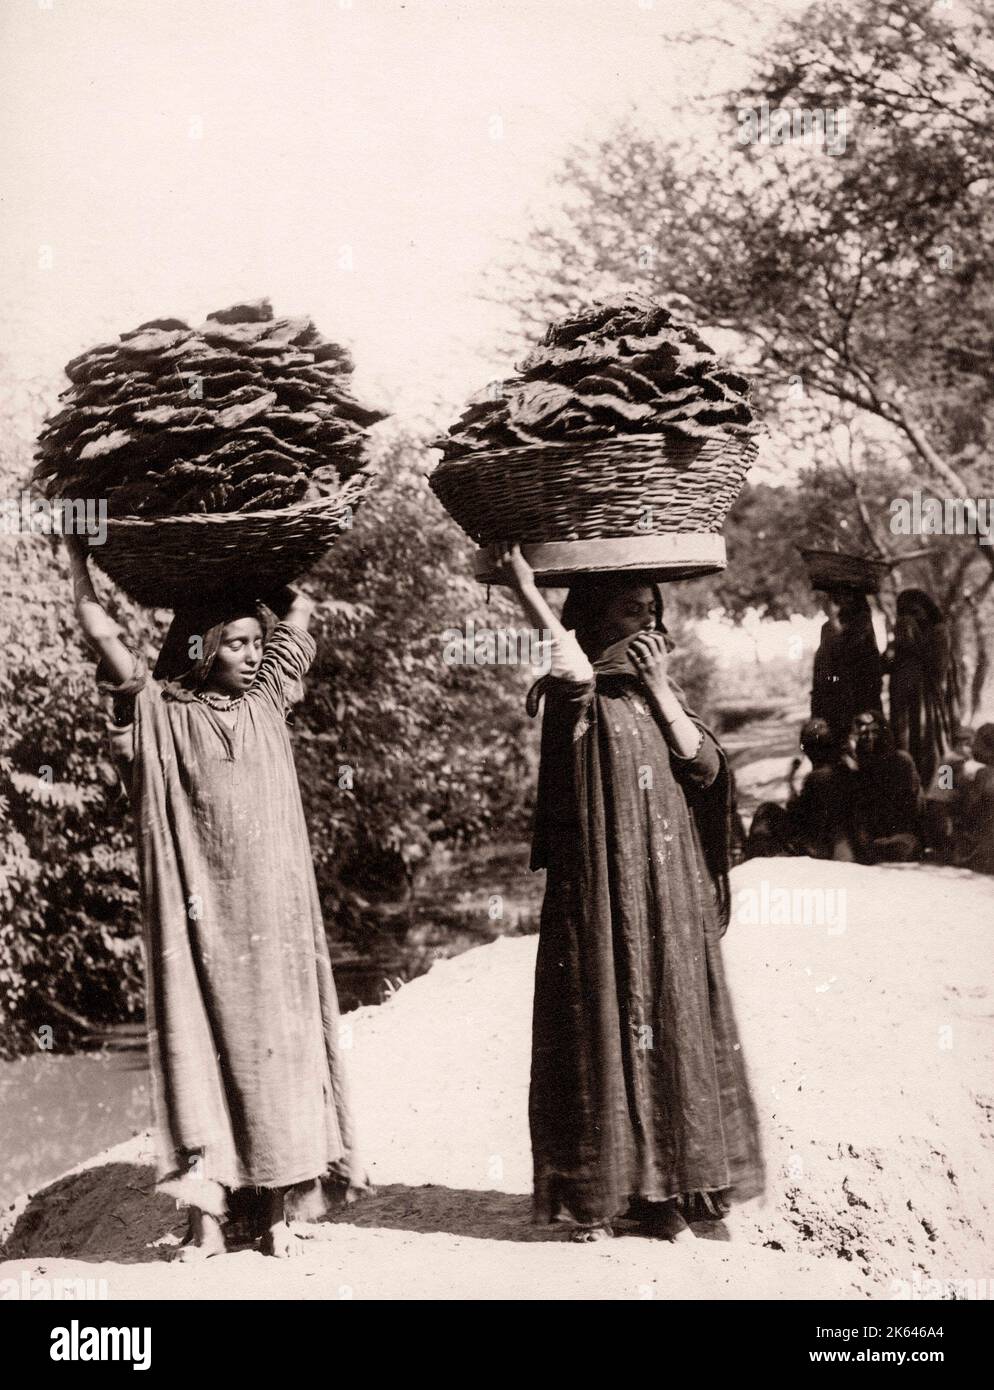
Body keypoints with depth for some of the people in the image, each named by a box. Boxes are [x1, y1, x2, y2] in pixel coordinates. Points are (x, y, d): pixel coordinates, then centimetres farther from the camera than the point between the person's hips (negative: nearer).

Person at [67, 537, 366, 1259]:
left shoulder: (266, 700, 9)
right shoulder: (160, 713, 1)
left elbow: (299, 609, 16)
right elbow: (102, 632, -3)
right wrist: (79, 554, 4)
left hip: (271, 914, 3)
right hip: (200, 916, -2)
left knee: (275, 1044, 4)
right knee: (200, 1044, 0)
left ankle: (280, 1207, 11)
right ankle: (208, 1212, 6)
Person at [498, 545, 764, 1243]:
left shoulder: (658, 691, 14)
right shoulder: (577, 694, -2)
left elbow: (707, 767, 0)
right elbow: (576, 670, -29)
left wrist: (659, 687, -5)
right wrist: (526, 587, -26)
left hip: (671, 899, 5)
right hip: (601, 892, -4)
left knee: (671, 1031, 6)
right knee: (602, 1026, 1)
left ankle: (665, 1190, 16)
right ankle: (595, 1195, 13)